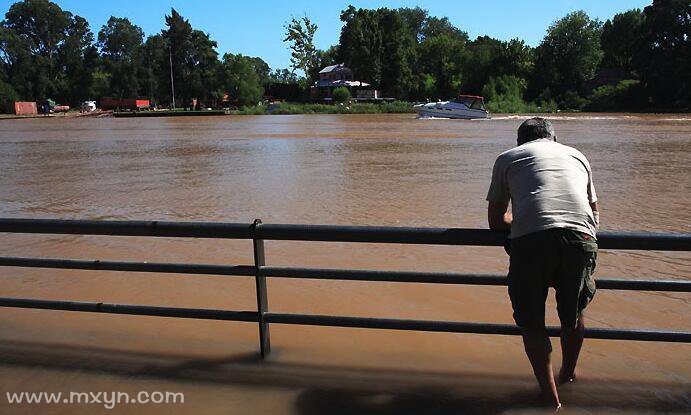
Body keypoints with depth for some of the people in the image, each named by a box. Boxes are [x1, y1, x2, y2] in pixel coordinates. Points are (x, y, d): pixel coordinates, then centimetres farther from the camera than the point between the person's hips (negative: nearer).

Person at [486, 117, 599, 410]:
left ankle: (550, 395, 20)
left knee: (531, 323, 16)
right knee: (573, 314, 26)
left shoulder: (507, 157, 23)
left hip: (530, 242, -3)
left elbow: (495, 221, 23)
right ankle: (568, 373, 49)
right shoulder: (576, 155, 30)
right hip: (581, 240, 4)